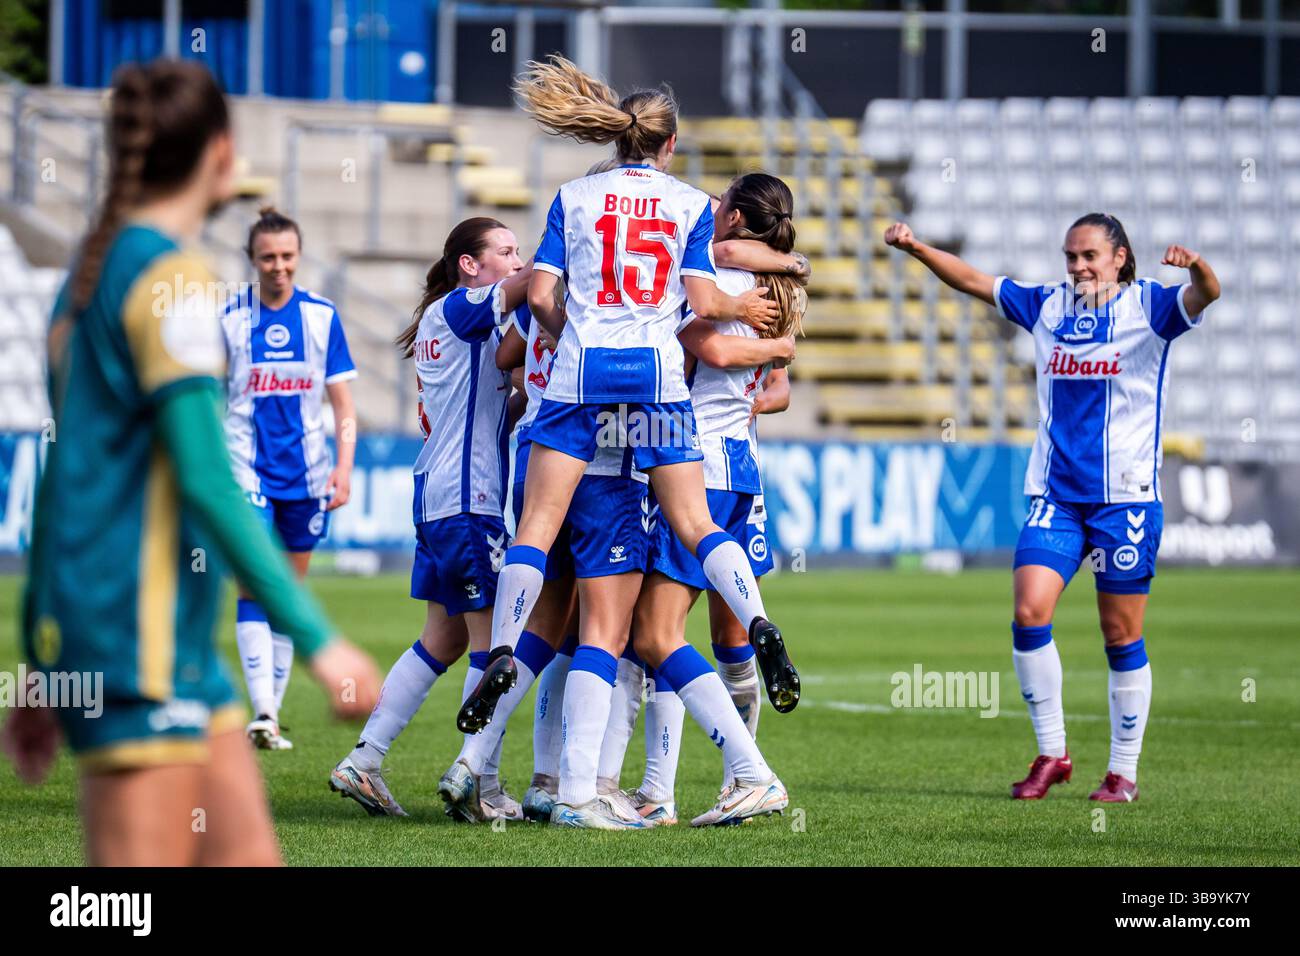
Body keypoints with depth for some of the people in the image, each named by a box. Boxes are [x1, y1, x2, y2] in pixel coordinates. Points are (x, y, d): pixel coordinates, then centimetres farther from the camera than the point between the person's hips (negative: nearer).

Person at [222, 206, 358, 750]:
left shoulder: (322, 316, 2)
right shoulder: (231, 318, -2)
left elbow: (343, 403, 4)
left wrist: (344, 465, -7)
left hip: (304, 470, 2)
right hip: (247, 467, -2)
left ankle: (273, 710, 19)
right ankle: (262, 711, -24)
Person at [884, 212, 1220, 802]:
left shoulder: (1148, 307, -2)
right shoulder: (1047, 306, 10)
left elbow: (1204, 295, -20)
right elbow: (973, 281, 13)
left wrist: (1195, 267, -43)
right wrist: (916, 249, -1)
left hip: (1126, 498, -4)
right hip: (1055, 494, 4)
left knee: (1121, 635, 2)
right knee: (1029, 612, -12)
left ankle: (1124, 771, 13)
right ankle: (1051, 753, 0)